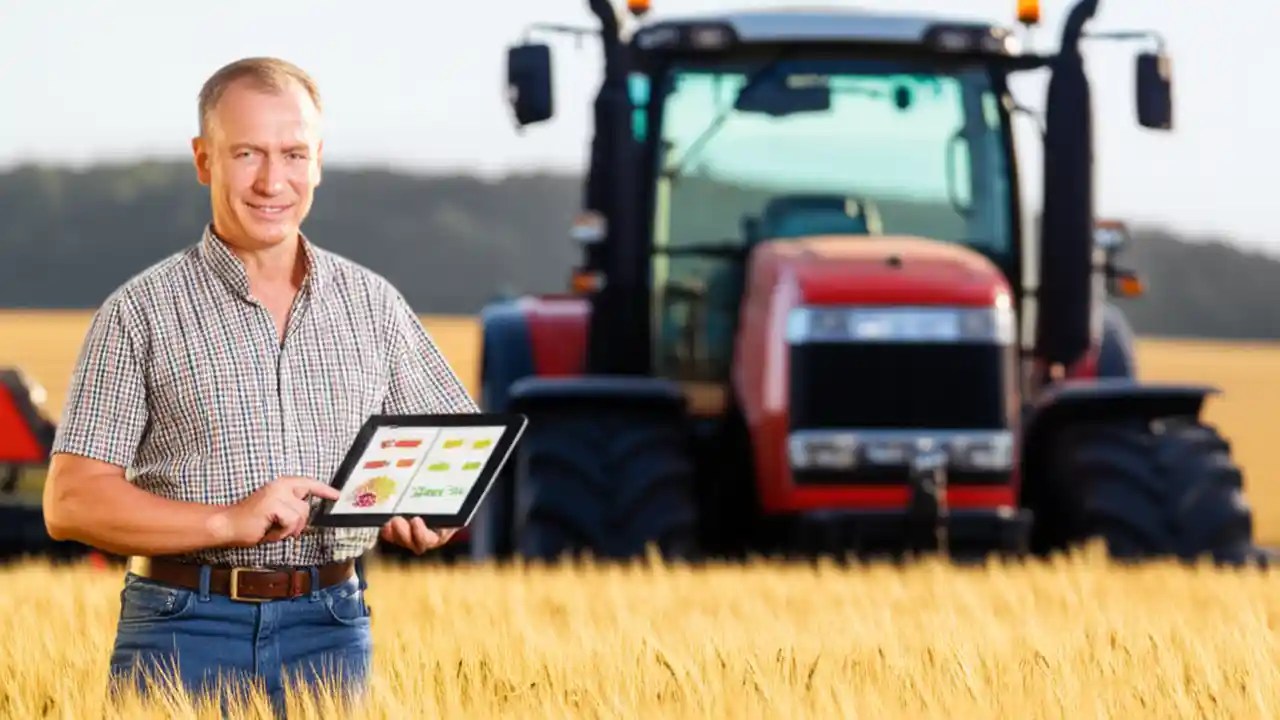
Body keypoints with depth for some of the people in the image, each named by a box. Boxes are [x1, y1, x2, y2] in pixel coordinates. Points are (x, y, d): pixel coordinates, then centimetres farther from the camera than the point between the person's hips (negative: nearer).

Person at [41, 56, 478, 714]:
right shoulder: (140, 312, 0)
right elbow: (72, 503, -6)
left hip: (331, 632, 3)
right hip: (186, 632, -3)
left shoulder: (373, 304, 10)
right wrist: (229, 520, -19)